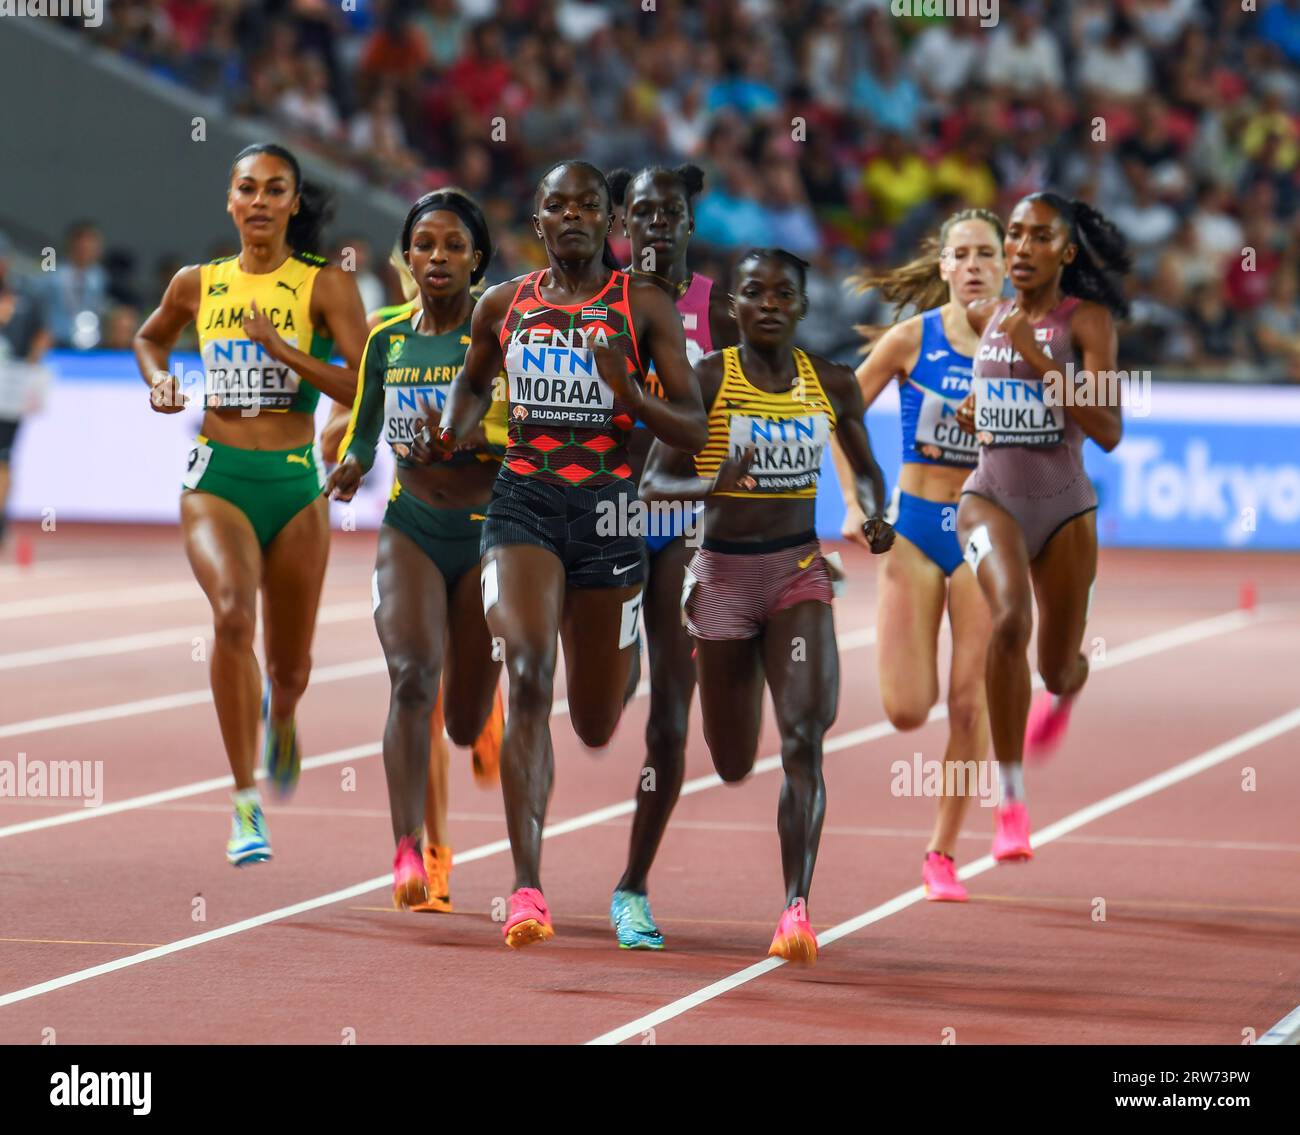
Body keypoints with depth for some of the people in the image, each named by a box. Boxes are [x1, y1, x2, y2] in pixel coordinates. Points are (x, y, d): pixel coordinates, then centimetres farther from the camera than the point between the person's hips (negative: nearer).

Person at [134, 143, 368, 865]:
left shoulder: (326, 286, -2)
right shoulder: (196, 285, 6)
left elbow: (367, 388, -11)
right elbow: (150, 337, 28)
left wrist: (281, 347, -18)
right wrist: (158, 381, 8)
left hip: (296, 484, 0)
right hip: (217, 479, 0)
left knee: (289, 668, 9)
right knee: (232, 612, -28)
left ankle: (279, 715, 51)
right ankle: (246, 805, -25)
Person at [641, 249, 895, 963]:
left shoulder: (832, 386, 2)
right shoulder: (705, 380, -7)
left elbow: (865, 469, 17)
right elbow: (654, 482, -9)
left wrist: (874, 517, -5)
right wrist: (711, 485, -30)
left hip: (799, 569, 1)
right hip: (723, 571, -1)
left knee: (803, 736, -18)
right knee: (733, 767, 10)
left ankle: (796, 910, -21)